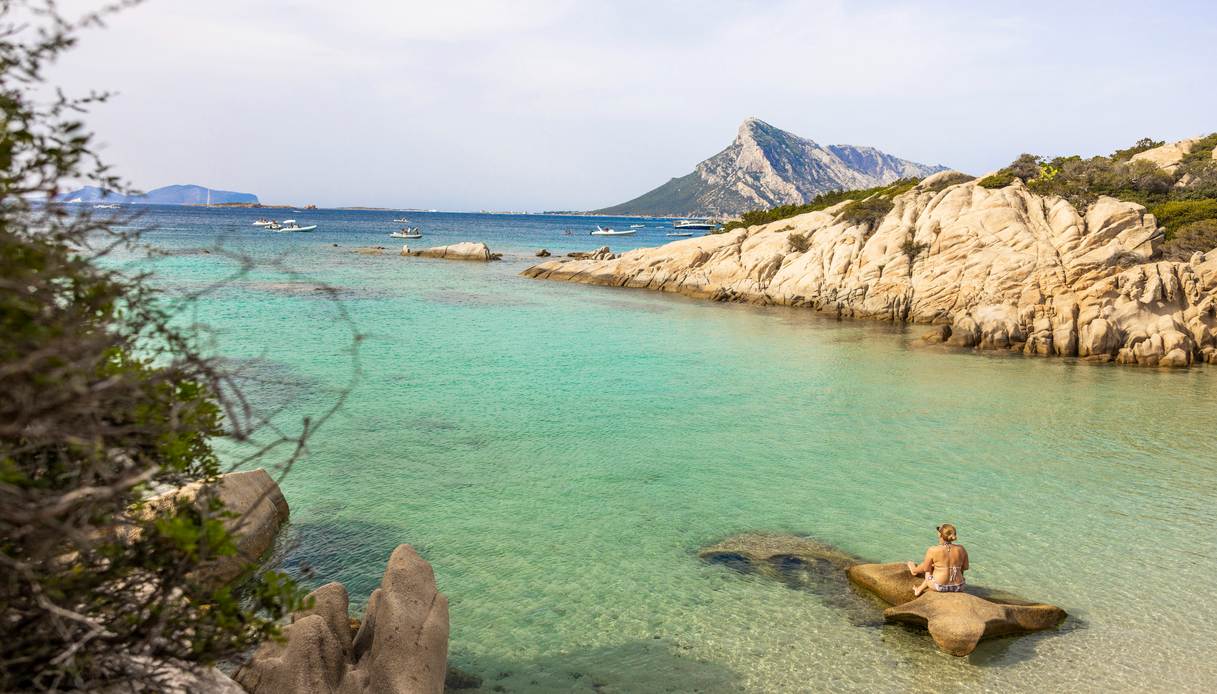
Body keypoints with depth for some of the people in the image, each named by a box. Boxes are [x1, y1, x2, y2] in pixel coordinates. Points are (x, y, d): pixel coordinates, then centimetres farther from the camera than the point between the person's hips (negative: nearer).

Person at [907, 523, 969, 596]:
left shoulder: (933, 550, -15)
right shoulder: (961, 549, -4)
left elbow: (926, 568, -4)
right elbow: (965, 567, 8)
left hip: (939, 586, -3)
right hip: (958, 588, 3)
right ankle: (920, 589, 37)